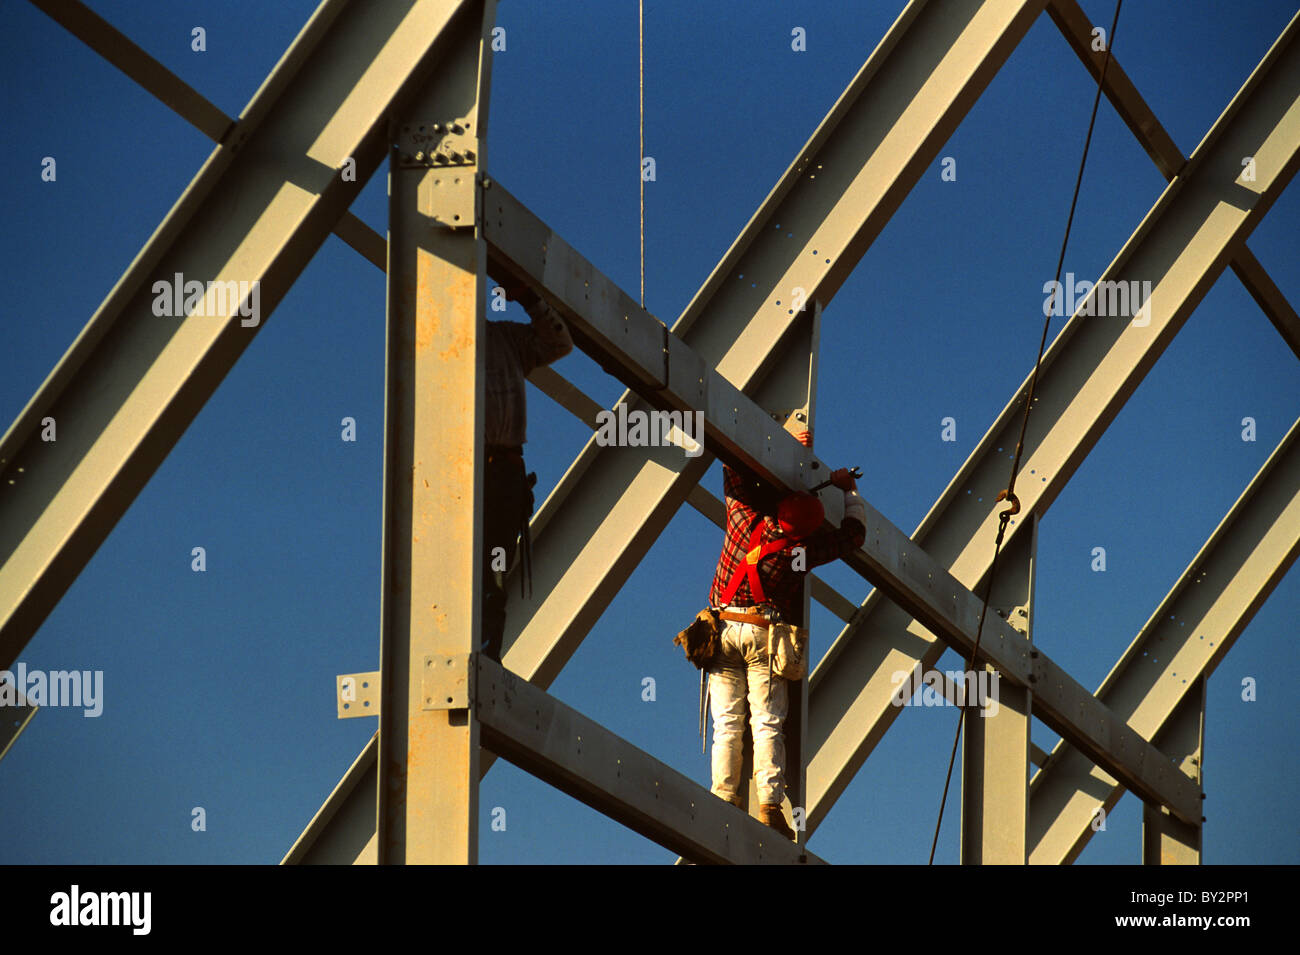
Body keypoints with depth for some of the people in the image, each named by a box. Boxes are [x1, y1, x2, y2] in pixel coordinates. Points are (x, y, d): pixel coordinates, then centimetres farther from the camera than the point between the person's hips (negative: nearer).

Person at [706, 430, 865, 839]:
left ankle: (725, 801, -3)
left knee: (727, 723, 2)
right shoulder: (803, 550, -8)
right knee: (767, 724, -1)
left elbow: (735, 471, 9)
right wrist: (847, 488, 20)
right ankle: (770, 805, -8)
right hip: (766, 633, -2)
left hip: (724, 627, 2)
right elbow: (854, 533, 7)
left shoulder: (746, 517, -6)